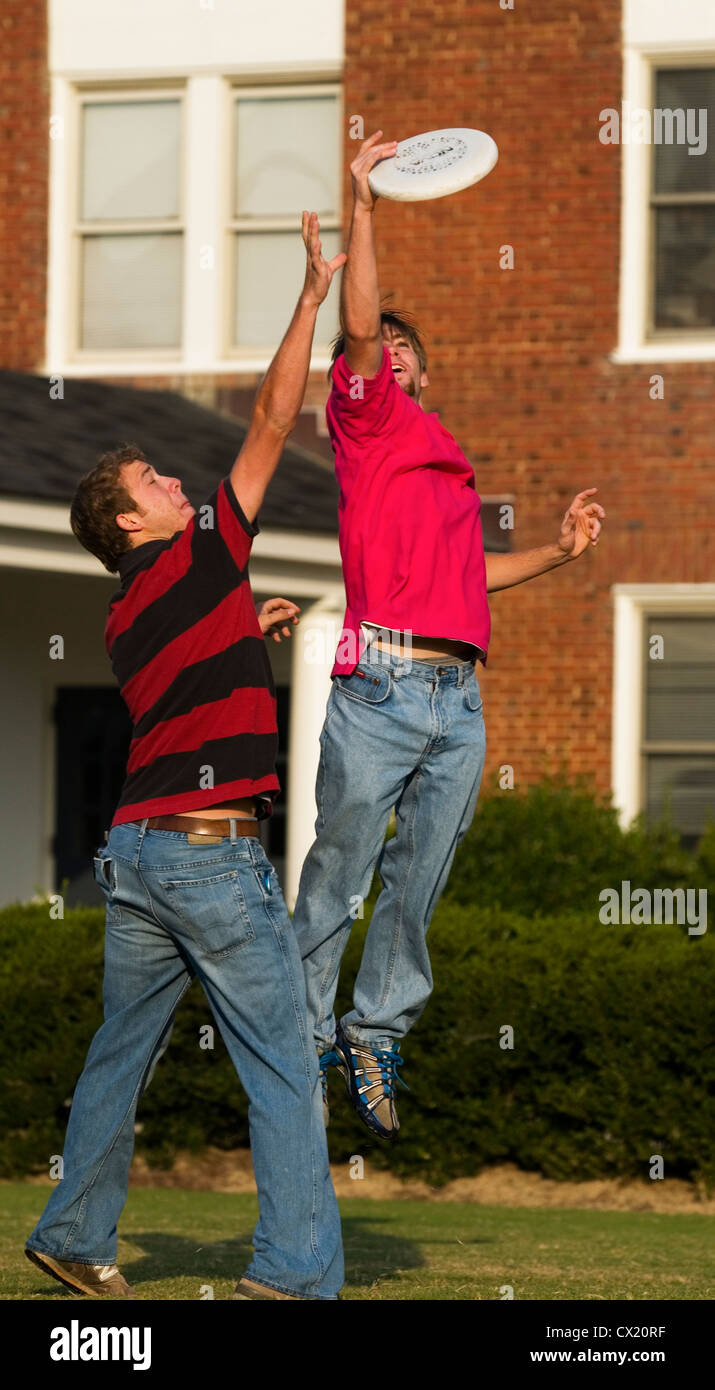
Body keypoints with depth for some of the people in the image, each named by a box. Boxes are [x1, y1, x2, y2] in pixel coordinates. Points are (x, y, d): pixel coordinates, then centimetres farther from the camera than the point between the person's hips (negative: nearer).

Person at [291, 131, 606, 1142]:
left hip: (460, 698, 6)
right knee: (338, 871, -2)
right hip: (380, 687, -6)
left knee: (418, 883, 7)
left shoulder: (449, 464, 25)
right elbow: (358, 327, -7)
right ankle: (305, 1033, 8)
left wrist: (560, 551, 25)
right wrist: (362, 207, -8)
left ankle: (376, 1036, 16)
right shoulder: (366, 423, 8)